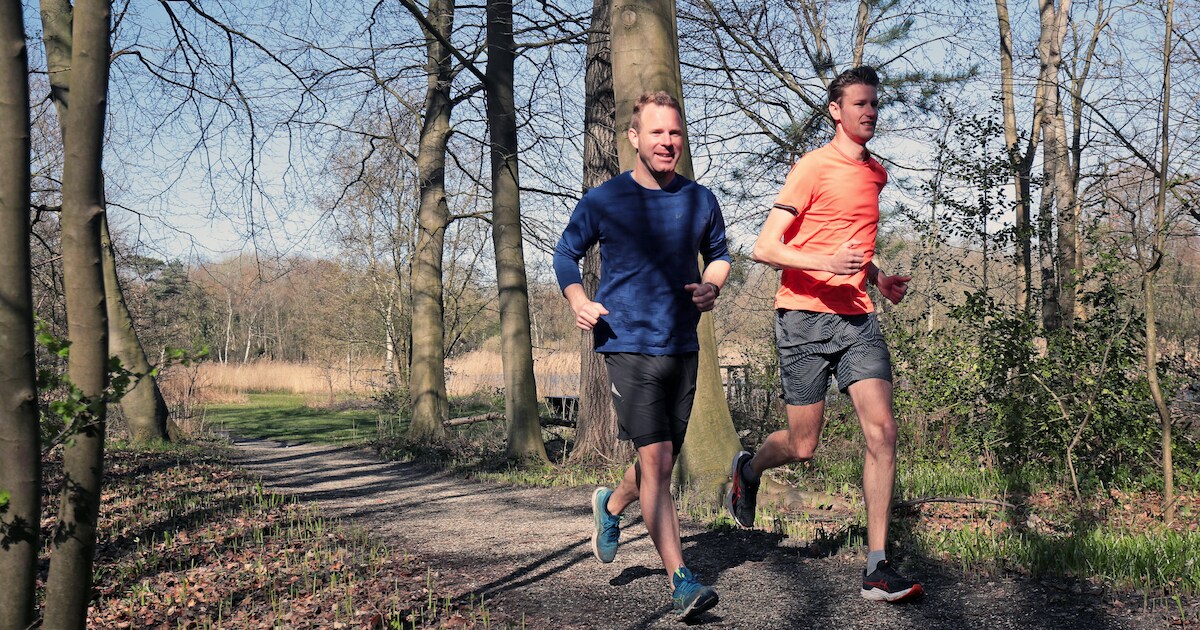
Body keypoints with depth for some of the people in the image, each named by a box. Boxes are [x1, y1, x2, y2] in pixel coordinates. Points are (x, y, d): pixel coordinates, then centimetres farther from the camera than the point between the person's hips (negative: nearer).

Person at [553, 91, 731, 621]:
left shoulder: (700, 200, 5)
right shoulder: (604, 201, -3)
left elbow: (719, 255, 21)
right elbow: (566, 254, 9)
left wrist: (711, 287, -2)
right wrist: (578, 301, -9)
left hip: (683, 347, 4)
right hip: (628, 345, -4)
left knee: (663, 461, 14)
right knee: (656, 459, -14)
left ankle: (611, 505, 46)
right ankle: (681, 580, -9)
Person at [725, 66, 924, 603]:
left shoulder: (876, 172, 16)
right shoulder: (813, 167, -7)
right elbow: (764, 249, -11)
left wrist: (877, 277, 15)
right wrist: (825, 263, -26)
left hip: (858, 318, 6)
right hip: (805, 317, -5)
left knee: (882, 431, -10)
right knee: (803, 446, 1)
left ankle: (877, 567, -5)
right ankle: (748, 469, 36)